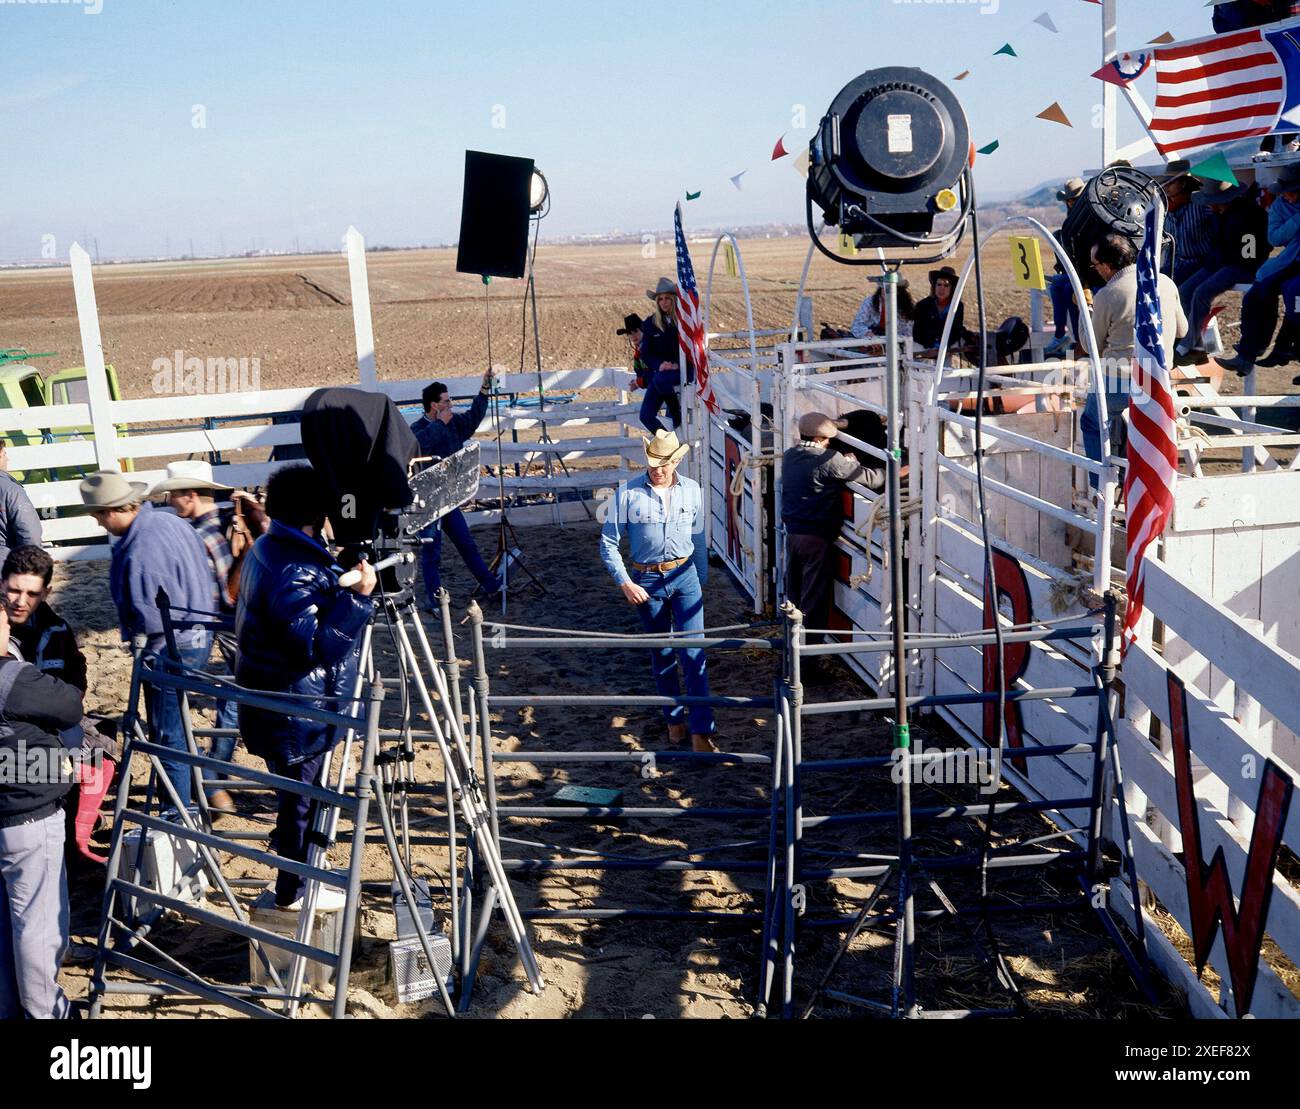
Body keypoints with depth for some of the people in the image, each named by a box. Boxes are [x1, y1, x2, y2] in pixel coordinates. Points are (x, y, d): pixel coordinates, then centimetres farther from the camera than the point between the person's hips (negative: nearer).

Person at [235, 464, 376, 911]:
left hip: (272, 703, 10)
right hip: (296, 716, -10)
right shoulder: (295, 576, -30)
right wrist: (357, 596, -37)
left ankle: (298, 870, 44)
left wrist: (340, 577, 11)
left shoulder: (271, 548, 4)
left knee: (299, 794, 26)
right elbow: (320, 645, -34)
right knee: (303, 799, 8)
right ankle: (295, 891, 25)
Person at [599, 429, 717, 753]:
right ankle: (674, 719, 29)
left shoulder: (691, 491, 1)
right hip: (646, 580, -1)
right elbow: (608, 543, -5)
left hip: (685, 576, 1)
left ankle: (701, 731, -5)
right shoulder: (628, 492, -8)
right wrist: (625, 583, -12)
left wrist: (702, 580, 17)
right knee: (662, 654, 12)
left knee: (693, 653, -7)